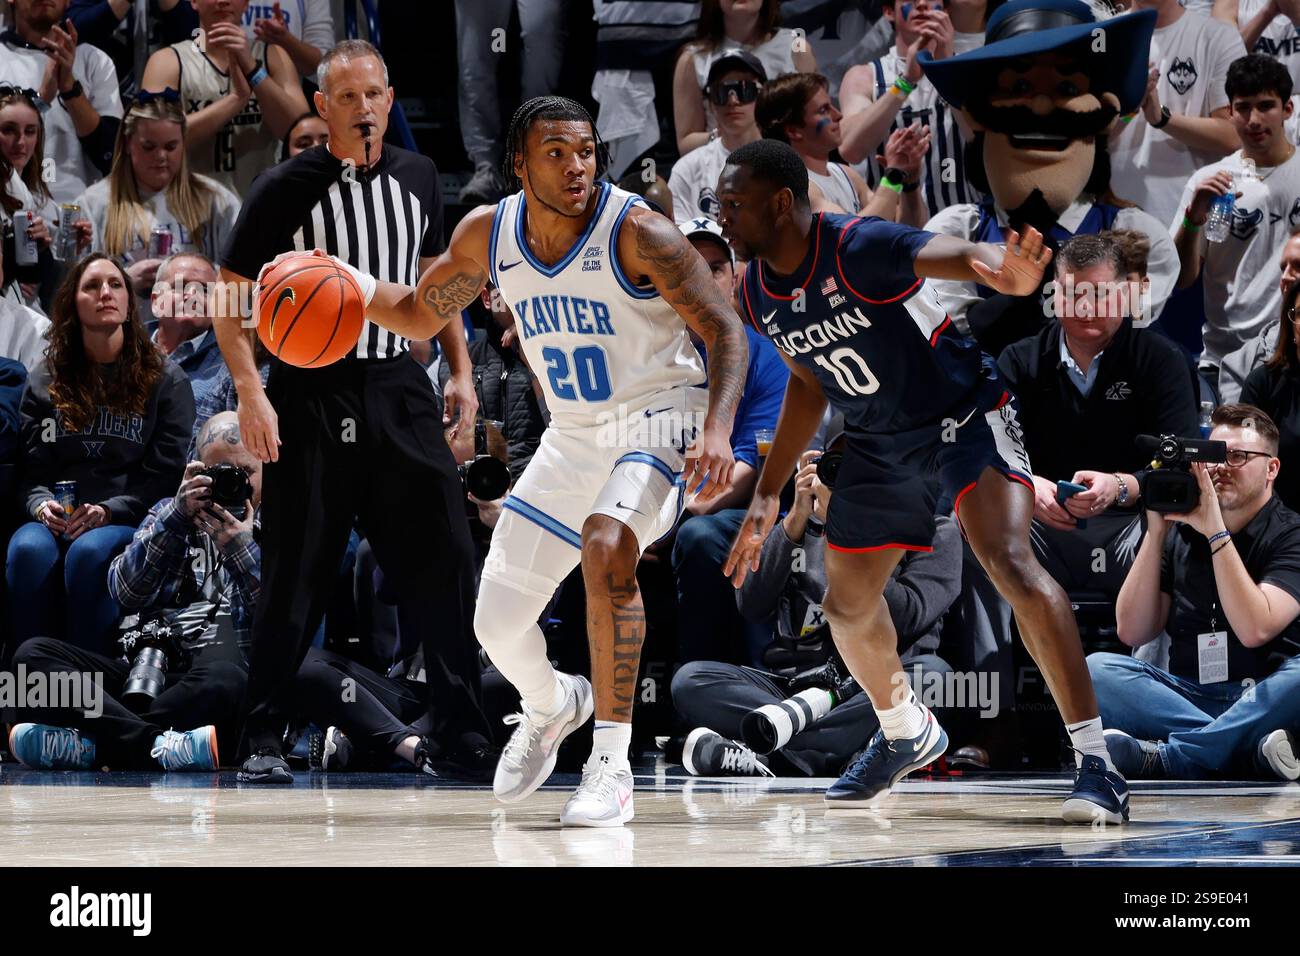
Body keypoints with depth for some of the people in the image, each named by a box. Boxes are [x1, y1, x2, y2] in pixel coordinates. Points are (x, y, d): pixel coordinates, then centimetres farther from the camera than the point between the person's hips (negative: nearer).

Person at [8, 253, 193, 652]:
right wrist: (42, 505, -11)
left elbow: (169, 475, 2)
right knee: (29, 550, -34)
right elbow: (30, 470, 13)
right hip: (58, 521, 2)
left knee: (89, 552, -37)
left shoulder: (166, 380, 9)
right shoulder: (46, 382, 16)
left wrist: (109, 511, -13)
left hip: (134, 523, -2)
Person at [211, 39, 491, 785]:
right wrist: (251, 393, -16)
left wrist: (461, 370, 11)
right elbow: (230, 299, -5)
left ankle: (462, 733, 5)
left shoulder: (418, 179, 6)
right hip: (312, 390, -4)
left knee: (447, 558, -2)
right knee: (298, 574, -3)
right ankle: (264, 738, 7)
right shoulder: (287, 190, -8)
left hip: (397, 387, 4)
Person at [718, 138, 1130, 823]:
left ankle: (1096, 765, -27)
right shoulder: (757, 294, -5)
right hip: (879, 444, 8)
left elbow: (946, 252, -48)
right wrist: (767, 496, 13)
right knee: (846, 606, 14)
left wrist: (1003, 273, -73)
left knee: (1009, 562, -27)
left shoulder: (863, 250, -28)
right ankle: (903, 735, 44)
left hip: (963, 414, -8)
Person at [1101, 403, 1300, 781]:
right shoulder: (1181, 534, 11)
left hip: (1264, 700, -4)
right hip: (1189, 699, 4)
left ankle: (1167, 757, -34)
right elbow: (1132, 632, 3)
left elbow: (1254, 629, -16)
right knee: (1096, 669, -19)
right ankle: (1254, 747, -32)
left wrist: (1215, 531, -16)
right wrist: (1156, 531, -3)